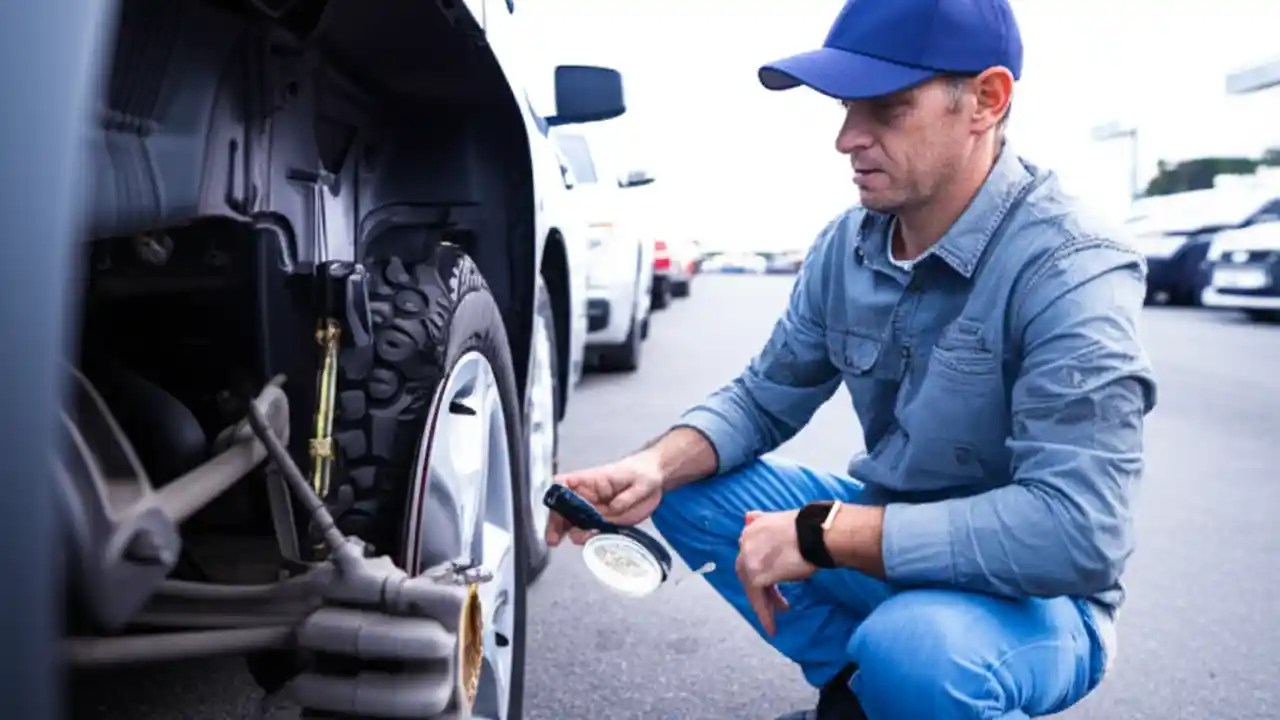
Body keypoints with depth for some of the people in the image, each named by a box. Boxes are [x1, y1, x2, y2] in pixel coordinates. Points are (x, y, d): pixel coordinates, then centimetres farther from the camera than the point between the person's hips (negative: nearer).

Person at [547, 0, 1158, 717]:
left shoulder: (1071, 270, -25)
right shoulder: (849, 243, -5)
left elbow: (1077, 530, -33)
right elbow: (763, 398, 3)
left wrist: (823, 533, -29)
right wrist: (654, 467, -18)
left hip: (1033, 594, -6)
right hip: (887, 536, 6)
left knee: (909, 647, -37)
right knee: (687, 489, -3)